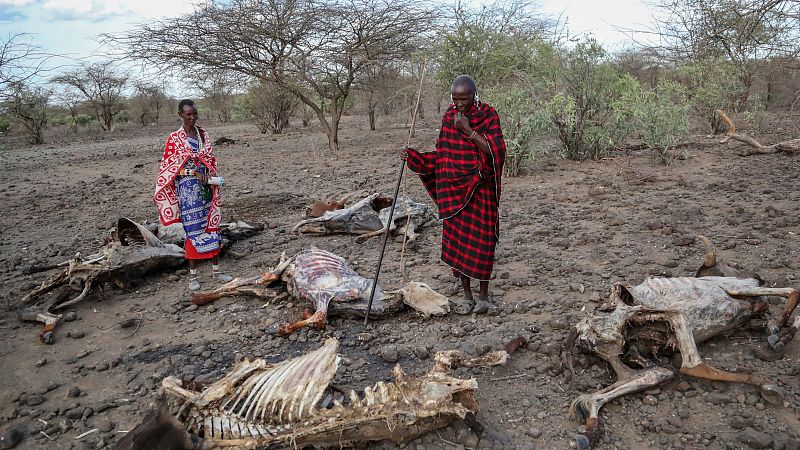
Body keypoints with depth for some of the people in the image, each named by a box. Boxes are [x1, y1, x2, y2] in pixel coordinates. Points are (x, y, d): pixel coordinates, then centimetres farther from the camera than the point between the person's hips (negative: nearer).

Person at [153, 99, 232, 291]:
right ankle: (192, 276, 9)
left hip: (206, 186, 4)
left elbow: (211, 158, 10)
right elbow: (166, 166, -2)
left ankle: (216, 271, 16)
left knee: (211, 226, 7)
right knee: (193, 230, -1)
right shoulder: (174, 138, -4)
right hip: (187, 188, -4)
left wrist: (211, 173, -8)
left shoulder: (203, 134, 8)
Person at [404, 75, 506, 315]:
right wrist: (415, 156, -2)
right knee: (456, 238, 6)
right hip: (454, 188, 4)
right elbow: (443, 155, 11)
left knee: (481, 239, 2)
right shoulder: (449, 116, 5)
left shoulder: (489, 114, -6)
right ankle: (466, 293, 21)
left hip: (480, 188, -3)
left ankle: (483, 294, 19)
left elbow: (496, 151, -15)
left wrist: (469, 130, -20)